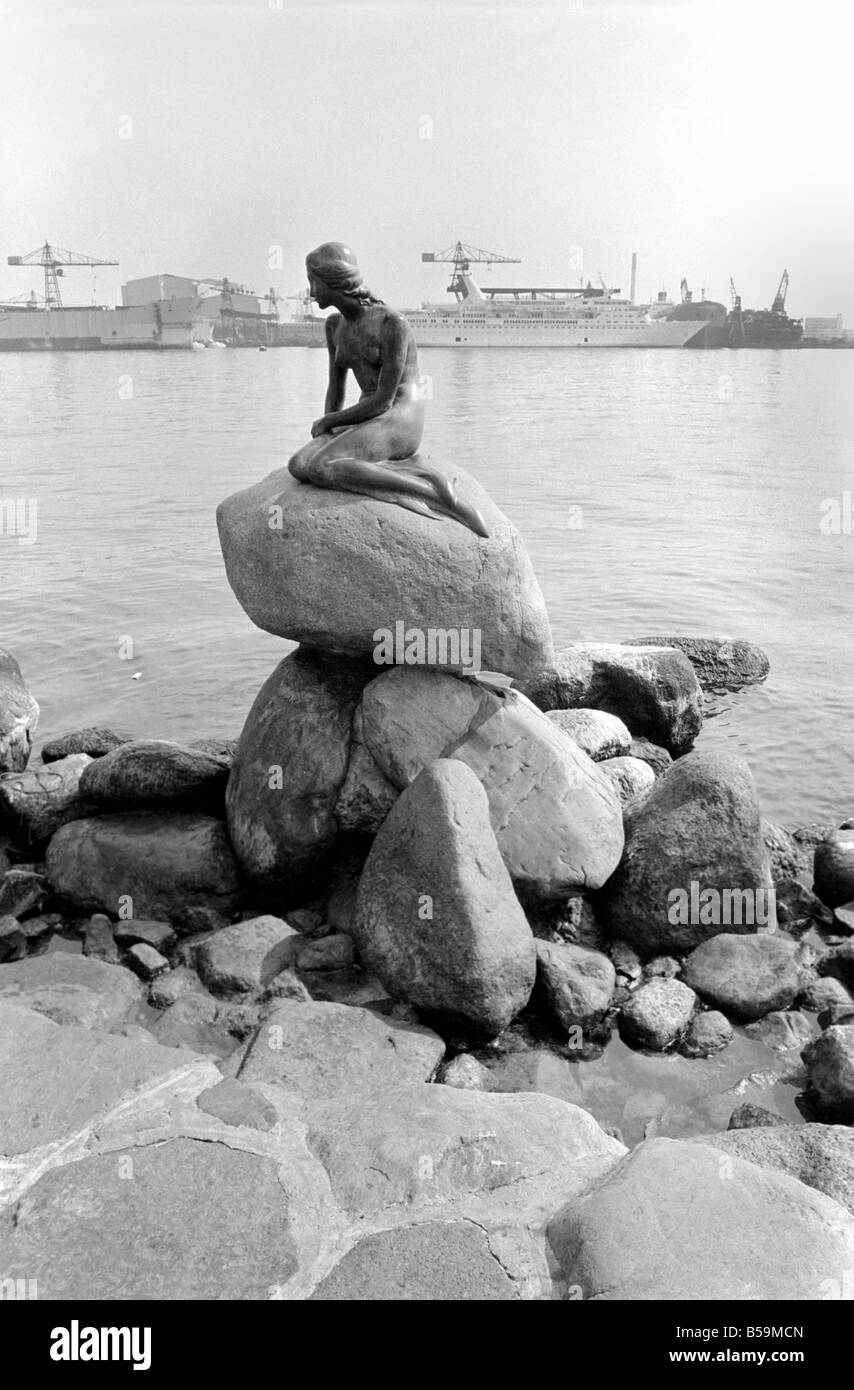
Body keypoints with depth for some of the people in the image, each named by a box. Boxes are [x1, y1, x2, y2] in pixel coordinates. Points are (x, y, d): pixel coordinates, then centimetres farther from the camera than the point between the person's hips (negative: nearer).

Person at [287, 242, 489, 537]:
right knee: (298, 466, -22)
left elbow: (383, 401, -14)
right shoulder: (335, 325, 12)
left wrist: (328, 422, -4)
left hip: (401, 422, -7)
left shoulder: (392, 323, -12)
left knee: (320, 468, -32)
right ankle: (406, 468, -18)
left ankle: (443, 499, -28)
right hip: (366, 424, 7)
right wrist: (327, 435, 1)